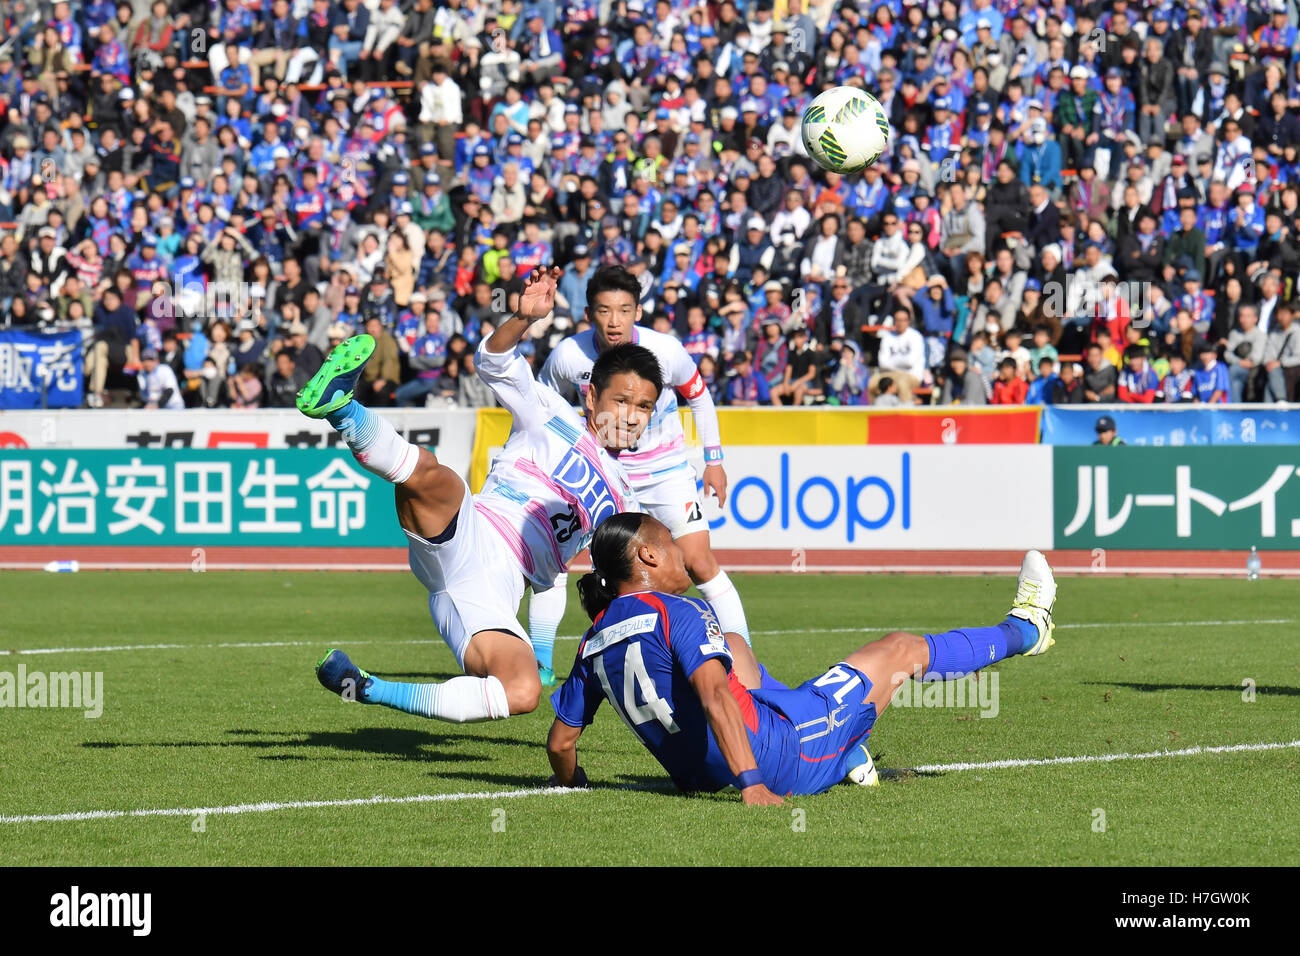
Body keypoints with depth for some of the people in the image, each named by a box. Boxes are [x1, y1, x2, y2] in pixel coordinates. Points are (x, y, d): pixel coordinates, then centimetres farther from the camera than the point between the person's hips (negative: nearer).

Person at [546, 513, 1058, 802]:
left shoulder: (594, 644, 1)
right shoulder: (676, 612, -19)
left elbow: (560, 742, 1)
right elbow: (714, 695, -31)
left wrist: (573, 786, 22)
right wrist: (751, 786, -34)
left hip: (696, 772, 8)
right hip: (777, 762, -8)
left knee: (729, 644, 33)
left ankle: (848, 756, 34)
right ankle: (1021, 631, 37)